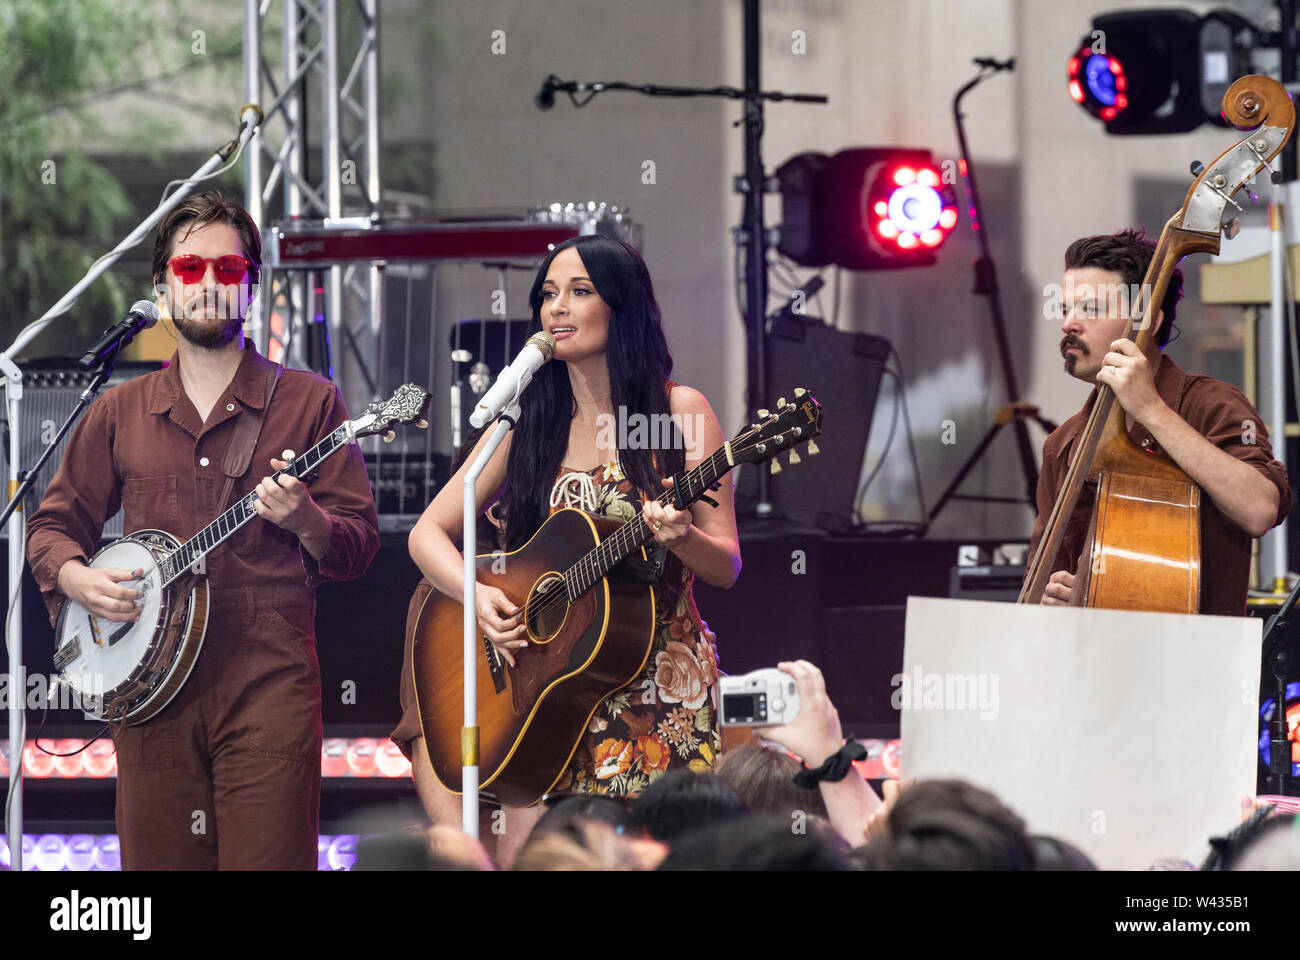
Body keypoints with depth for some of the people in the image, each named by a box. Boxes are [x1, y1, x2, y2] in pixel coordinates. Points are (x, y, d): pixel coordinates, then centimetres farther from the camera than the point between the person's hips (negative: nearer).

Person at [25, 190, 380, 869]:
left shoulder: (307, 402, 8)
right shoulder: (119, 414, 16)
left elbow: (359, 545, 5)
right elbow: (53, 523, 21)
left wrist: (304, 519, -17)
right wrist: (77, 577, -1)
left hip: (269, 689, -3)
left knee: (267, 862, -12)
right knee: (157, 863, 0)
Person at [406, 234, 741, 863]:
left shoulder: (679, 412, 0)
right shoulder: (529, 422, 7)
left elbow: (726, 567, -2)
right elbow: (427, 534, 7)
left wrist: (680, 536, -24)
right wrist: (477, 594, -12)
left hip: (657, 692, -2)